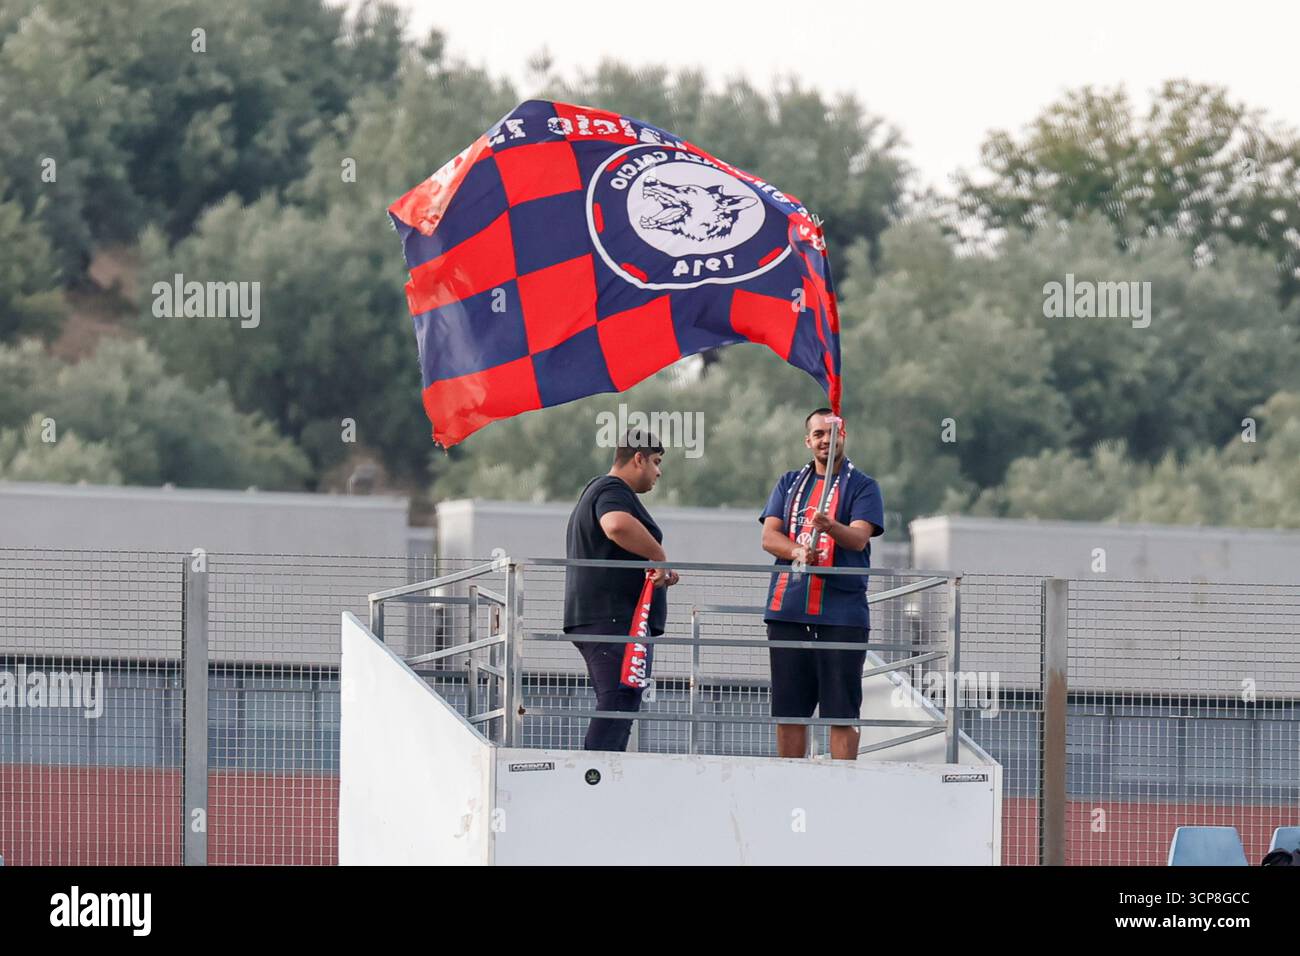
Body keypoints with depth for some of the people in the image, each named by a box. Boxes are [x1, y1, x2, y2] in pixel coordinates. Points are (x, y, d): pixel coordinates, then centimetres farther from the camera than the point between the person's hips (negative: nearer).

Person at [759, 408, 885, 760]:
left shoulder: (862, 486, 5)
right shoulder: (789, 484, 17)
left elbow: (859, 537, -11)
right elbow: (769, 535, 6)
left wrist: (831, 527, -32)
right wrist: (797, 552, -16)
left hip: (843, 612, -4)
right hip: (787, 609, 4)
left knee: (842, 710, -5)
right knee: (788, 708, 5)